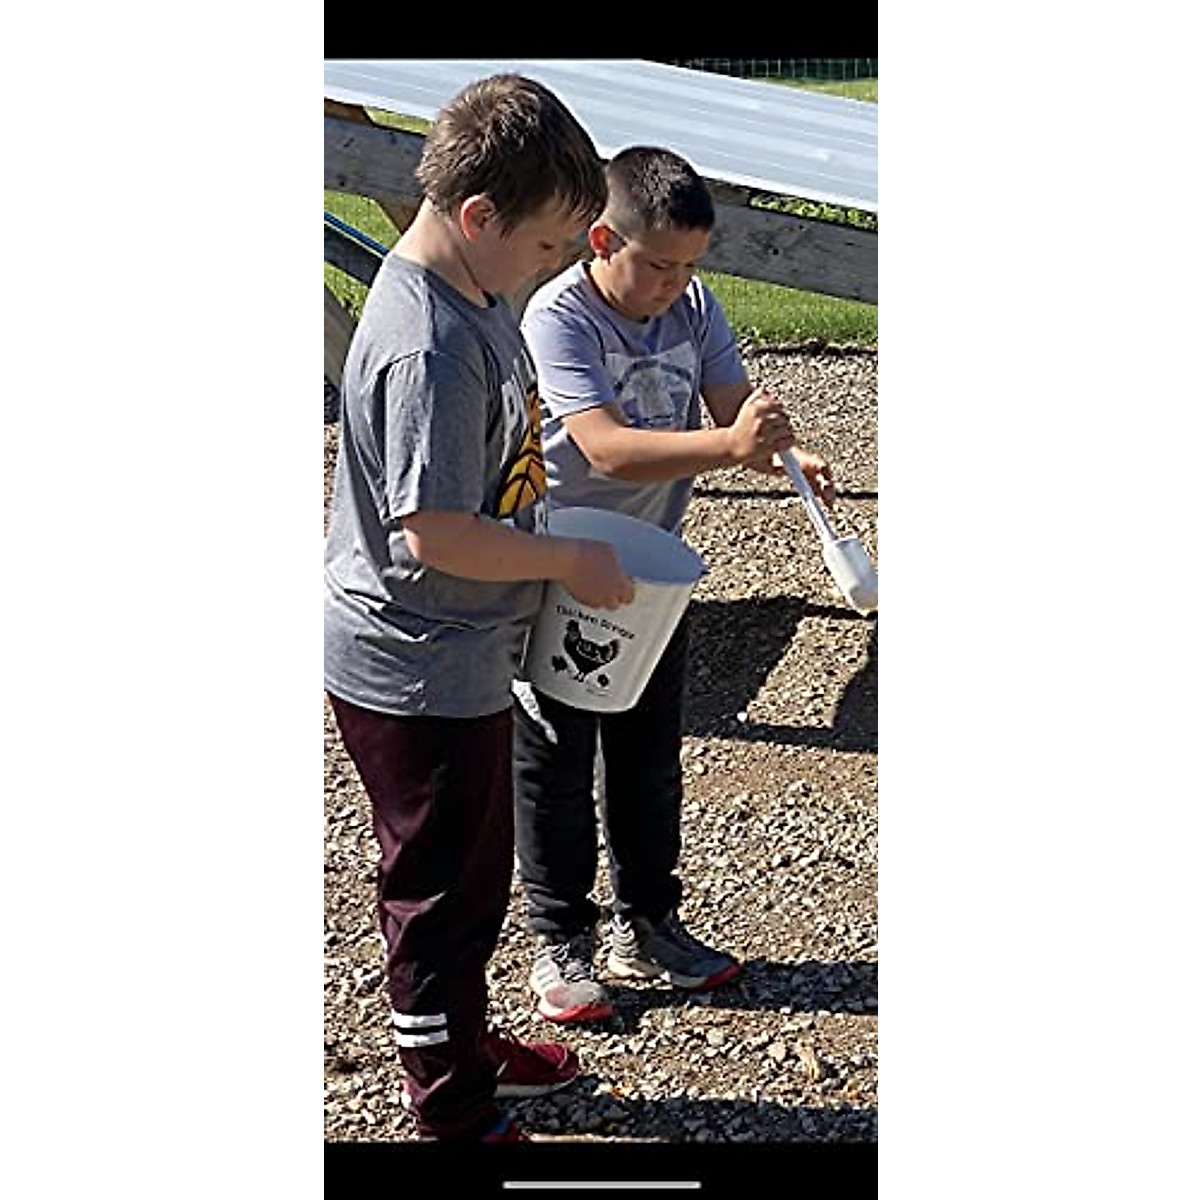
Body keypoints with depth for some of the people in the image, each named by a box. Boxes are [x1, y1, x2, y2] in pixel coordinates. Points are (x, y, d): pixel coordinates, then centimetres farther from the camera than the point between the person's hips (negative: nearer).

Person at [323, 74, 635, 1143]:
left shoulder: (470, 294, 4)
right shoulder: (431, 348, -28)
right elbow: (433, 534, -29)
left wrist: (555, 532, 9)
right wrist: (570, 561, -17)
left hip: (451, 660, 10)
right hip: (417, 676, -10)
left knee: (471, 875, 25)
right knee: (446, 892, 7)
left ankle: (464, 1045, 45)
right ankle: (458, 1117, 27)